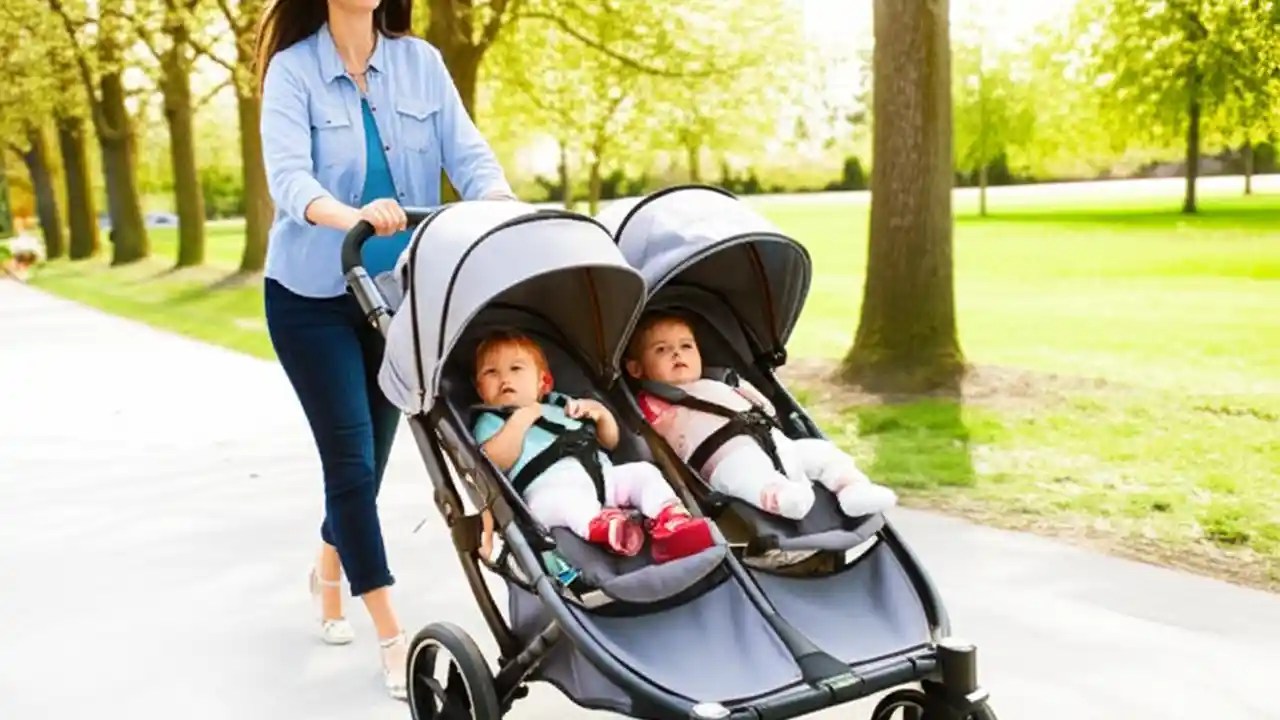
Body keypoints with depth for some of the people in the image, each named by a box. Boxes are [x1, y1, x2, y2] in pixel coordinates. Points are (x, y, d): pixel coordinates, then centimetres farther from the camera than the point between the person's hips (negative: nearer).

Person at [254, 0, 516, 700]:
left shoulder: (421, 63, -1)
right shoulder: (293, 69, -11)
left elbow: (468, 154, -10)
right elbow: (288, 177, -24)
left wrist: (504, 208, -32)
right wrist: (350, 216, -45)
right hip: (313, 295, -4)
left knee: (371, 454, 14)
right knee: (352, 457, -6)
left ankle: (329, 574, 42)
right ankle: (393, 639, 3)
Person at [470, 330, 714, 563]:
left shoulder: (561, 405, 35)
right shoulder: (490, 421, 21)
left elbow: (610, 442, 35)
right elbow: (495, 462, -2)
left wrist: (601, 412, 16)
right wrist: (520, 420, -4)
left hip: (602, 475, 6)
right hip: (551, 486, -6)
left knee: (642, 471, -17)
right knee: (559, 499, -38)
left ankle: (672, 520, -41)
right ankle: (601, 523, -66)